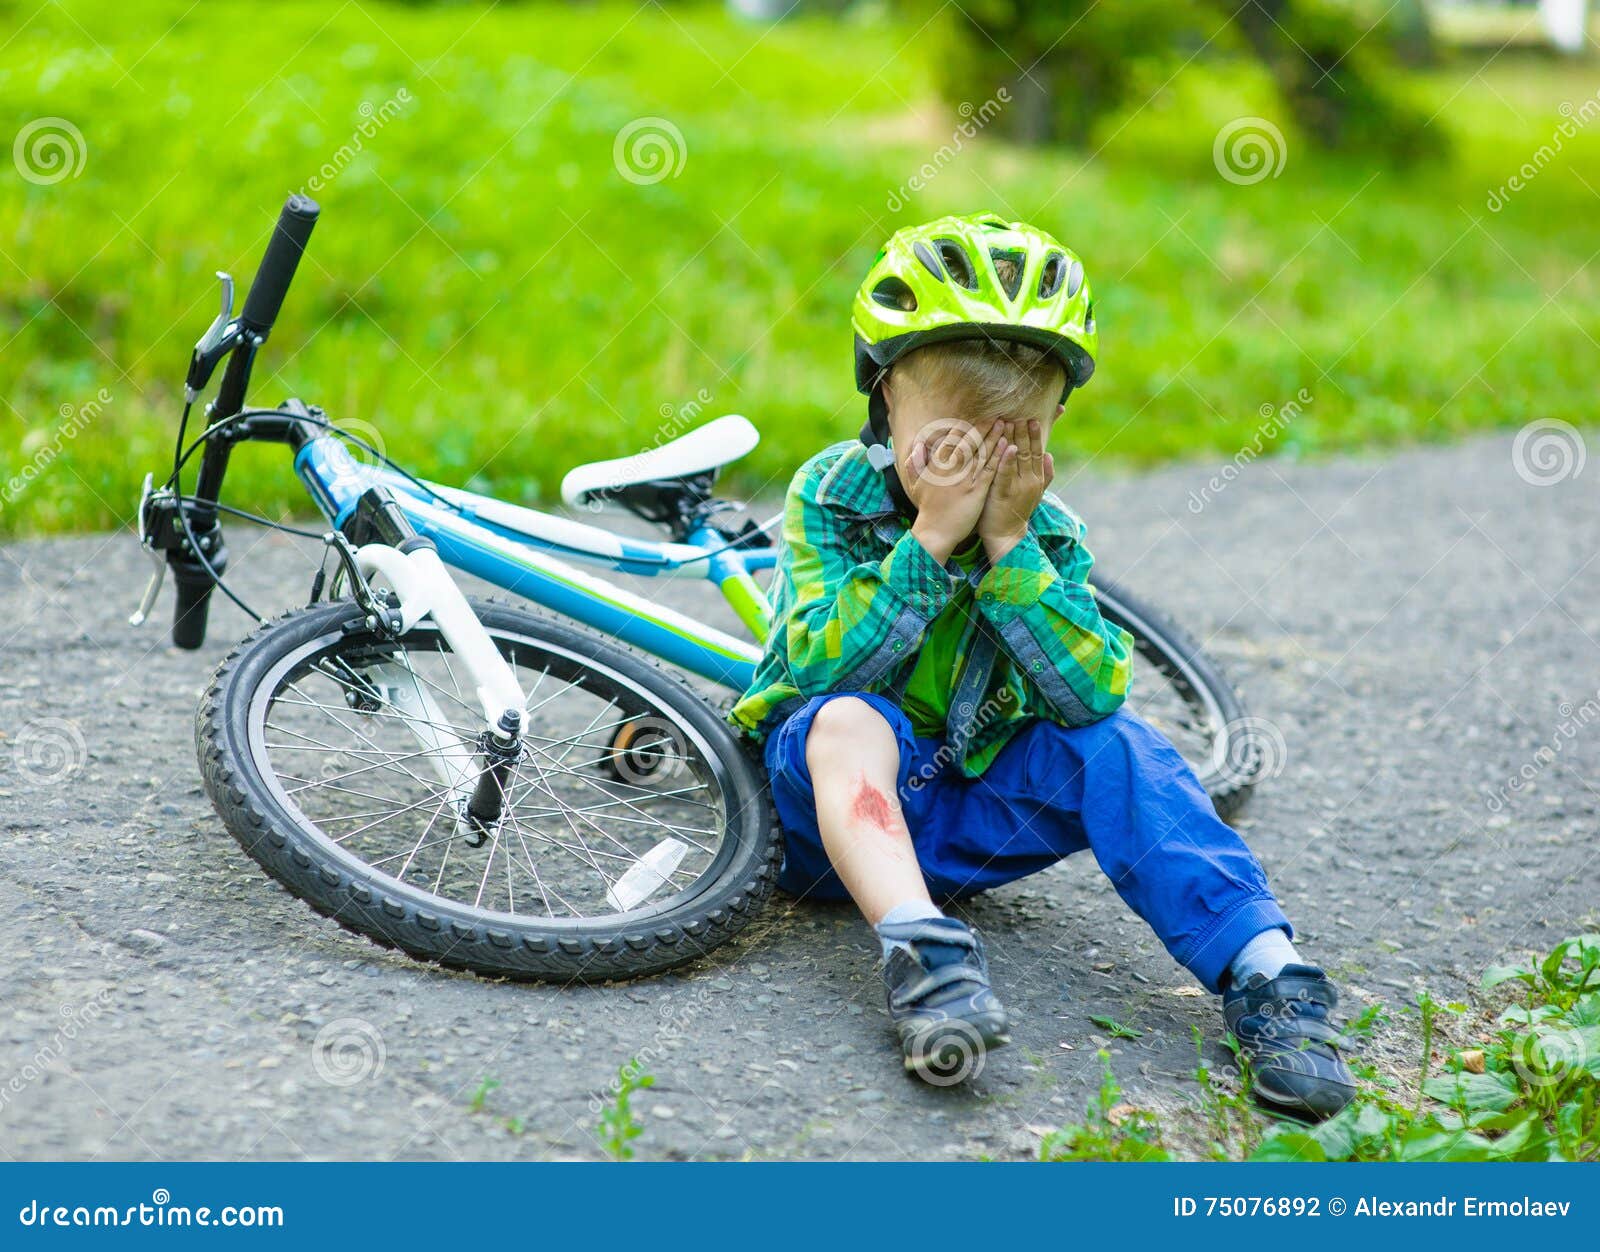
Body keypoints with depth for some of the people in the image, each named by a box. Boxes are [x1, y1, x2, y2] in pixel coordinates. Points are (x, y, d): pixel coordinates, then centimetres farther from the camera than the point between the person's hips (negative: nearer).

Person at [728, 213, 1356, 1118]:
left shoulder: (1049, 536, -4)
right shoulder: (831, 496, -11)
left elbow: (1092, 690, -19)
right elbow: (822, 665, -24)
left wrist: (1007, 545, -24)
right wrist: (929, 537, -29)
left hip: (963, 816, 3)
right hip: (839, 804, -2)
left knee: (1111, 741, -22)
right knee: (848, 720, -34)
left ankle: (1262, 971, -31)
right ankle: (925, 951, -53)